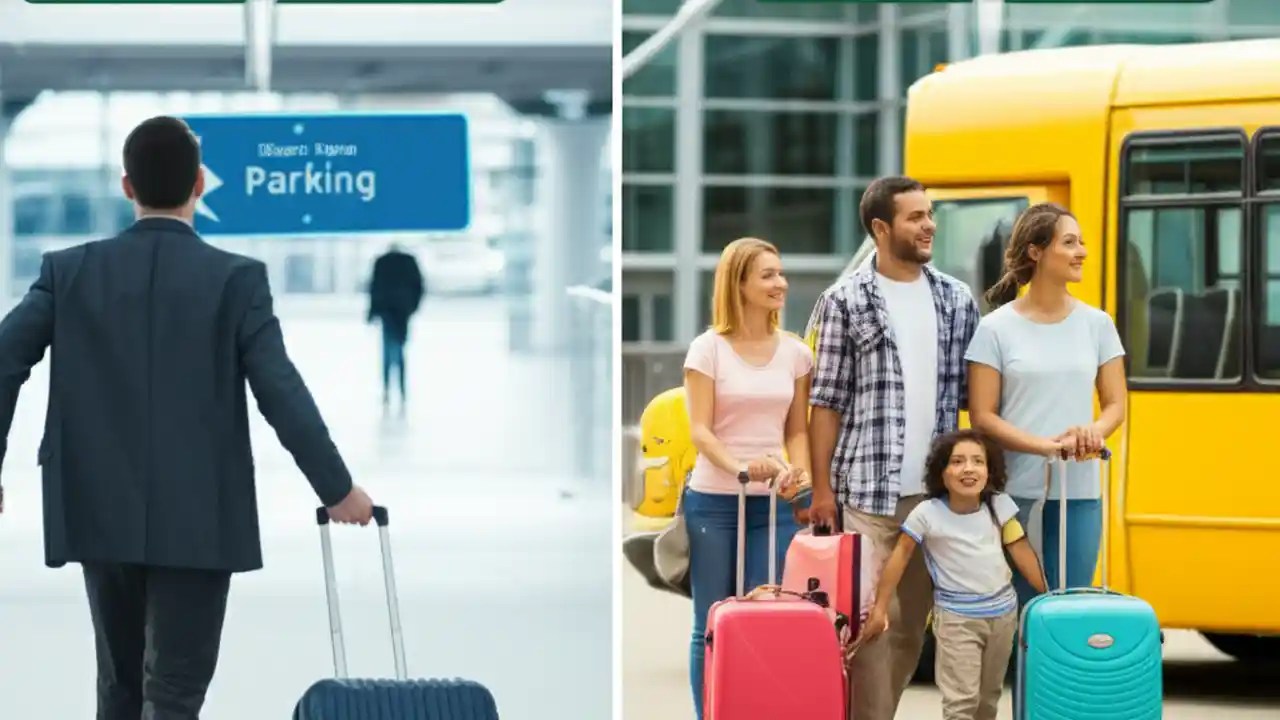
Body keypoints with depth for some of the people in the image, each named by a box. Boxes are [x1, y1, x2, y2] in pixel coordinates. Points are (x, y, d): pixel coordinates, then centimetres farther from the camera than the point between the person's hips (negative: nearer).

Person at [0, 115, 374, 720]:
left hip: (103, 515, 3)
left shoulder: (71, 270, 1)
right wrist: (337, 489, -3)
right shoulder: (236, 279, -7)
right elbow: (281, 392, -12)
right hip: (198, 521, -3)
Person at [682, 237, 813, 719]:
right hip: (714, 502, -3)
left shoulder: (794, 352, 8)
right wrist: (738, 466, -28)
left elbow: (796, 429, 12)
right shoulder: (708, 348, -3)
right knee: (712, 625, 0)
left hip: (774, 503, 3)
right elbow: (700, 430, -9)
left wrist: (800, 470, -10)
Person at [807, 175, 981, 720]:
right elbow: (827, 401, -2)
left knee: (913, 622, 9)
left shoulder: (957, 300, 11)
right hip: (869, 489, -4)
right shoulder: (845, 301, -2)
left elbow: (973, 395, 14)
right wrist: (821, 487, -5)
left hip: (938, 491, 4)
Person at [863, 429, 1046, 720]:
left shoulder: (999, 506, -3)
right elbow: (900, 556, -7)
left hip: (1003, 612, 4)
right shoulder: (927, 513, -13)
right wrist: (880, 607, -6)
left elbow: (1021, 551, 5)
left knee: (990, 696, 16)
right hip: (956, 617, -4)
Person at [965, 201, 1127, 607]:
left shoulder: (1097, 324, 7)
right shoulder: (997, 328, -3)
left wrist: (1095, 433, -13)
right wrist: (1047, 445, -18)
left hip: (1080, 495, 3)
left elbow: (1115, 404, 10)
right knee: (1017, 609, 0)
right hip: (1015, 494, -3)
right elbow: (982, 418, -5)